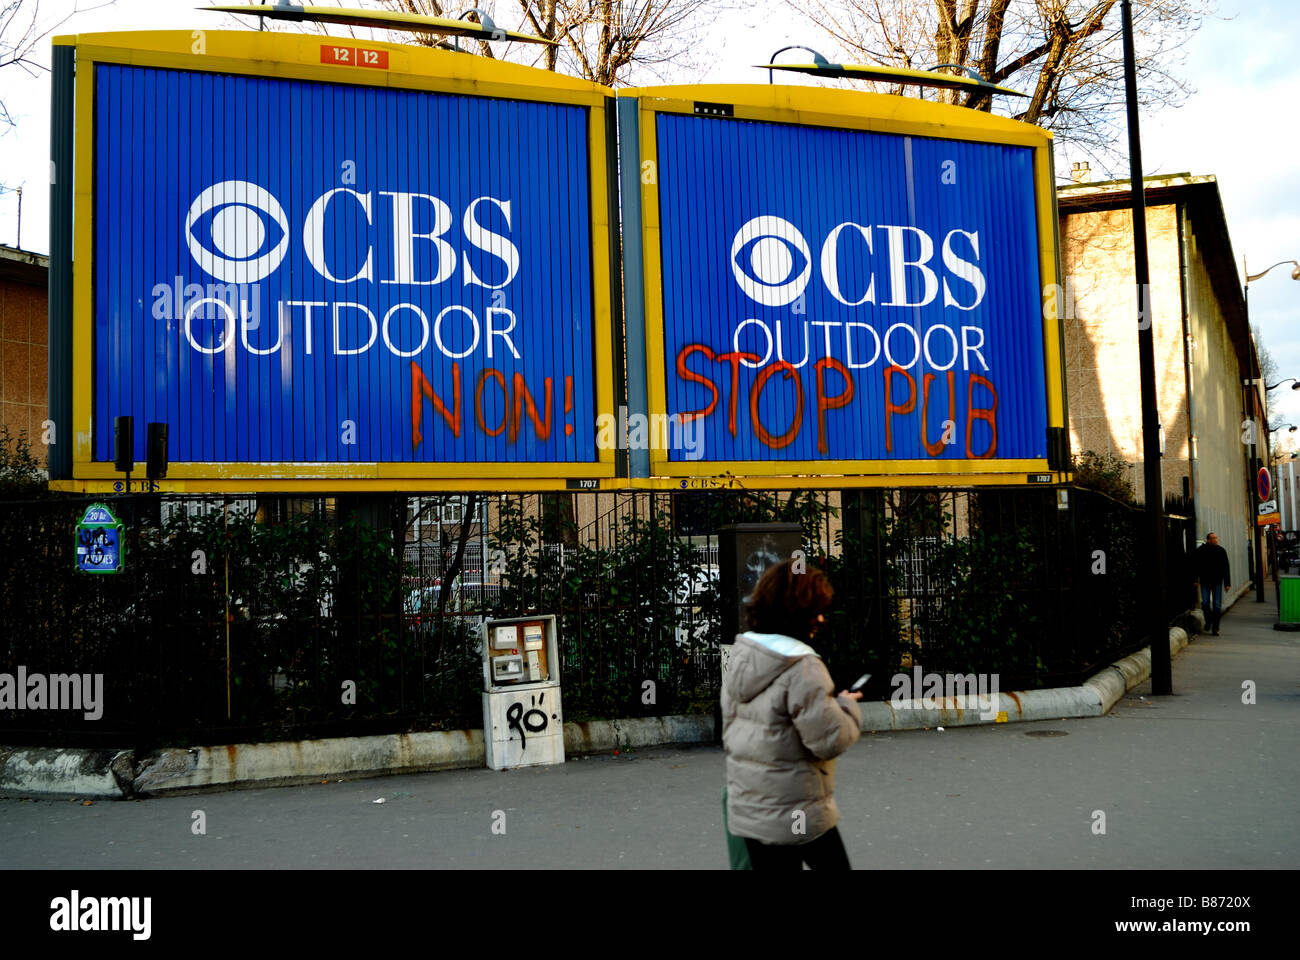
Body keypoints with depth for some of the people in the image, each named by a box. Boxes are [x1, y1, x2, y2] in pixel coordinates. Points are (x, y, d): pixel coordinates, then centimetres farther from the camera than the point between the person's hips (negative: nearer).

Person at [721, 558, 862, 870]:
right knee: (833, 864, 12)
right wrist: (847, 705, -3)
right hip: (795, 817, -7)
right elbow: (829, 740, -19)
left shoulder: (741, 656, 4)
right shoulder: (803, 668, -21)